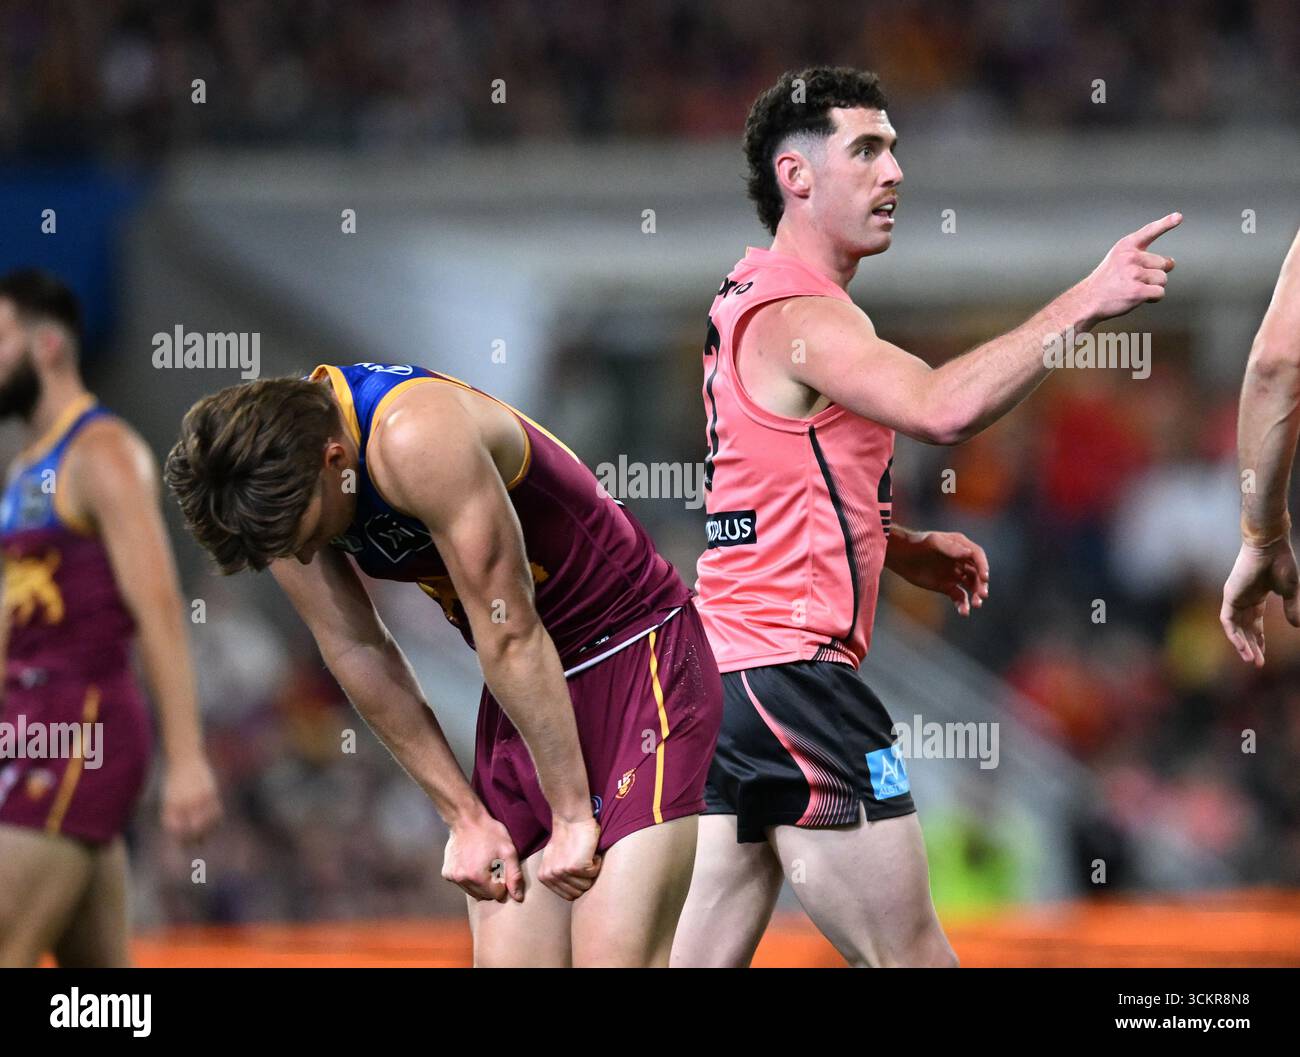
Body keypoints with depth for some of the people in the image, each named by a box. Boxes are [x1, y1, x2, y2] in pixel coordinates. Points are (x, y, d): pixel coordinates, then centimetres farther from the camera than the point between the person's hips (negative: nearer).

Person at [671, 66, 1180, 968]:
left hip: (727, 664, 10)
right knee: (912, 958, -8)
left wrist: (905, 552, 15)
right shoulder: (797, 316, -13)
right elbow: (943, 409, -31)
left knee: (703, 959, 5)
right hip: (791, 667, -10)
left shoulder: (751, 301, 19)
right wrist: (1083, 304, -29)